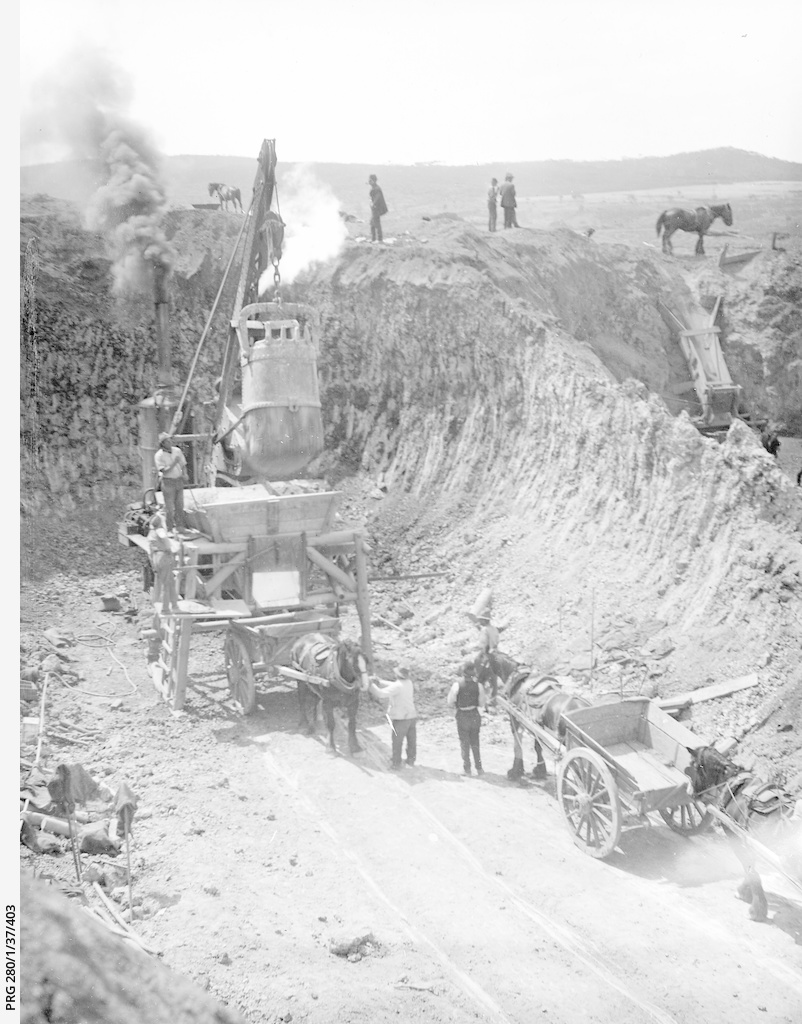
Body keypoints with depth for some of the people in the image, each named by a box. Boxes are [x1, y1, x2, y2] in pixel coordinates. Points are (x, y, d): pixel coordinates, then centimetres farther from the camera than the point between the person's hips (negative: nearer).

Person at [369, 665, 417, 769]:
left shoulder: (397, 686, -21)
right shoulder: (409, 683, 2)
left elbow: (381, 694, -26)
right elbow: (391, 686, 11)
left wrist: (371, 684, -15)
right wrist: (379, 682, 8)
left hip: (401, 718, -7)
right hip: (412, 715, 7)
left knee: (397, 742, 6)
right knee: (411, 740, 19)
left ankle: (396, 763, 12)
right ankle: (411, 760, 31)